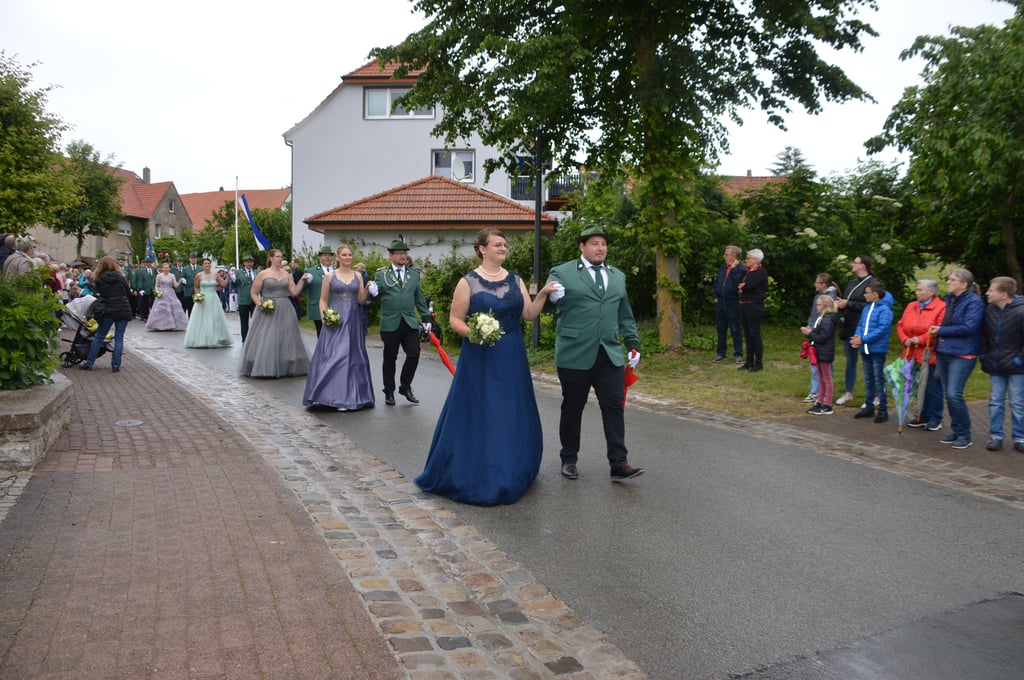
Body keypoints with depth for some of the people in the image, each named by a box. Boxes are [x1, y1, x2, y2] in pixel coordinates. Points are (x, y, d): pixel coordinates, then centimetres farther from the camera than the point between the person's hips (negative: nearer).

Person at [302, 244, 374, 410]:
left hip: (353, 321, 2)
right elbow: (323, 300, 5)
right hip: (334, 320, -2)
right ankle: (334, 395, -2)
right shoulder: (330, 276, 4)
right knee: (332, 356, -7)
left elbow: (361, 300, 8)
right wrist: (324, 316, -9)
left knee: (353, 356, 3)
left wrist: (367, 289, -9)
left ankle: (352, 396, 10)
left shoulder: (358, 276, 10)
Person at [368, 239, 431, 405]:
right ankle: (389, 392, 19)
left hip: (410, 323, 2)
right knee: (390, 359, 5)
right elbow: (376, 292, -2)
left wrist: (426, 318, 14)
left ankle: (405, 387, 16)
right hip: (390, 324, -2)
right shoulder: (381, 274, 3)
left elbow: (419, 298, 16)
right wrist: (373, 292, -26)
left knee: (414, 355, -3)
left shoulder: (414, 274, 12)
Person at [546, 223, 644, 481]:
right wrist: (552, 297, -33)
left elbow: (625, 315, 21)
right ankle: (569, 459, 22)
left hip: (611, 354, 4)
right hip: (575, 355, -3)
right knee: (572, 408, 7)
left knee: (614, 407, -1)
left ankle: (619, 464, 2)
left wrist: (633, 344, 15)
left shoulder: (617, 276, 16)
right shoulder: (562, 273, 0)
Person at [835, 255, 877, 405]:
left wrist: (848, 304, -18)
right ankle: (848, 392, 28)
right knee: (850, 361, 17)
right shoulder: (852, 282, 13)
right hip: (849, 328, 8)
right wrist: (840, 303, -3)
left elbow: (869, 306, -22)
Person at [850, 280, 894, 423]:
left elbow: (882, 329, -22)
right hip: (866, 349, 8)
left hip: (878, 350, -8)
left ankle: (883, 410, 4)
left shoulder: (884, 309, -14)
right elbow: (860, 325, 13)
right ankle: (869, 407, 25)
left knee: (878, 379, -3)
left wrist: (863, 339, -21)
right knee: (868, 379, 15)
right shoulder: (866, 308, 11)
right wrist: (857, 336, -7)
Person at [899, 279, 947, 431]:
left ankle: (935, 418, 14)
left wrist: (921, 339, -17)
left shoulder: (941, 307, -10)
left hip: (931, 356, -6)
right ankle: (922, 417, 23)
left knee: (933, 388, 2)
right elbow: (900, 326, 14)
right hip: (914, 355, 6)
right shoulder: (911, 307, 12)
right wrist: (905, 339, -3)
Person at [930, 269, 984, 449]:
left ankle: (965, 435, 0)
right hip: (943, 352, 8)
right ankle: (956, 431, 22)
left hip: (962, 354, -8)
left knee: (954, 394, -13)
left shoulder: (974, 301, -10)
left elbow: (969, 327, -20)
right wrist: (936, 330, 5)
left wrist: (942, 331, -13)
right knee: (948, 394, 10)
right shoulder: (949, 300, 14)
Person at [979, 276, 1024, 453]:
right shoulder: (990, 310, 2)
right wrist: (984, 355, 8)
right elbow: (984, 335, 15)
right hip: (995, 367, 5)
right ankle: (996, 436, 15)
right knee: (995, 402, 8)